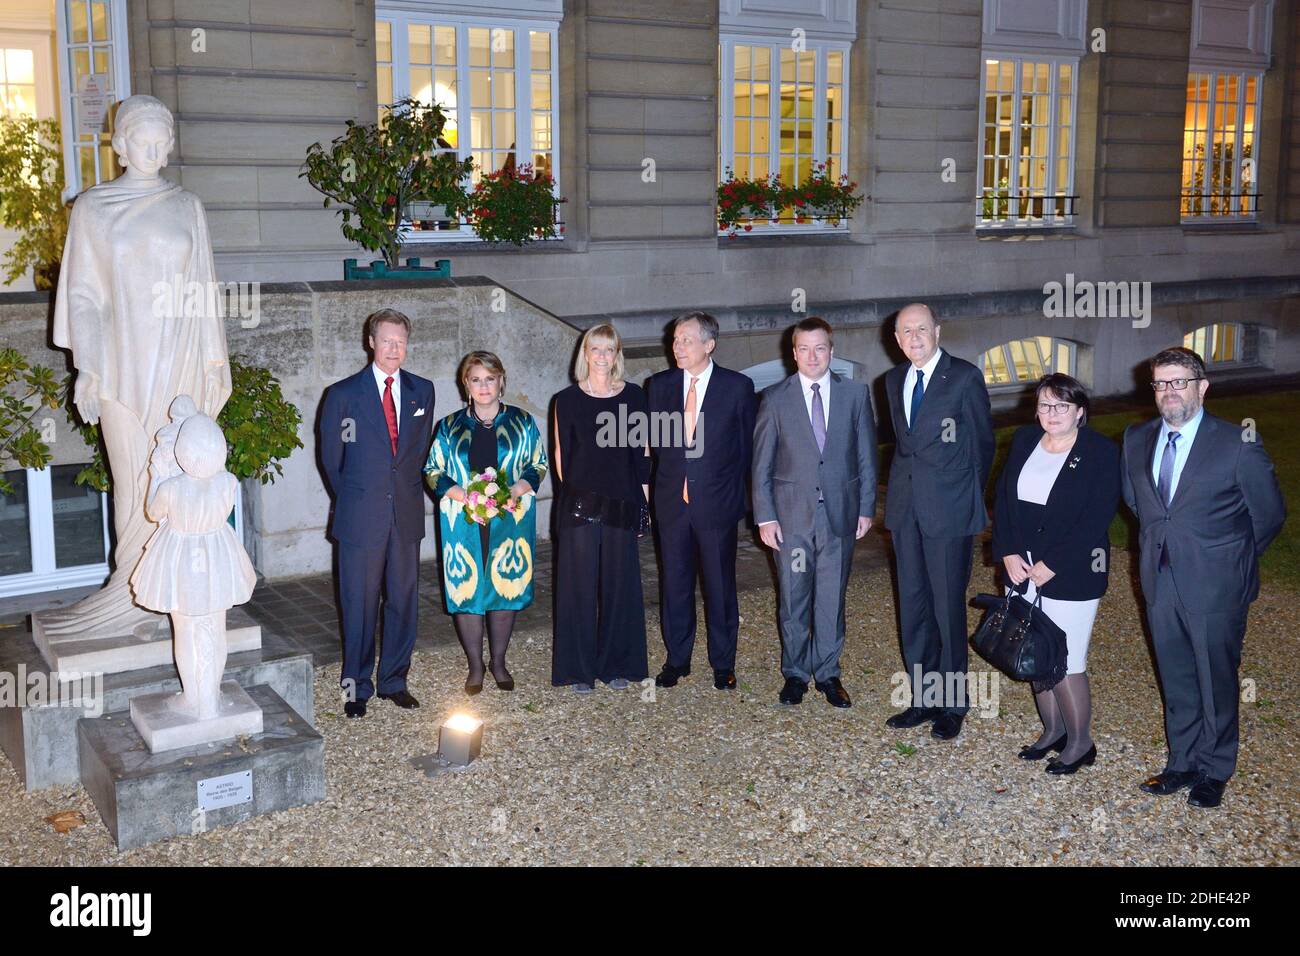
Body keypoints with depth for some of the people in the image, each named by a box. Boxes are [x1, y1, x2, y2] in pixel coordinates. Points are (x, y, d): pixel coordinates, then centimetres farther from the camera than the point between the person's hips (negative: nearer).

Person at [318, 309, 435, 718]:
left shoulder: (422, 392, 6)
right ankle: (358, 687, 17)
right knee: (359, 604, 4)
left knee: (402, 600, 10)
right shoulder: (343, 394, -4)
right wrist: (352, 501, 6)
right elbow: (331, 457, 3)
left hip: (406, 516, 3)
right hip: (361, 518, -3)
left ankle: (393, 680, 24)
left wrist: (407, 493, 10)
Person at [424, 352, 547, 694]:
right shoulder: (449, 427, 8)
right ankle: (475, 666, 13)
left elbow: (539, 465, 8)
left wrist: (518, 489, -11)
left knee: (507, 587, 3)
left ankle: (498, 662, 20)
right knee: (466, 589, 0)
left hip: (510, 521, 0)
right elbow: (432, 471, 6)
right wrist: (462, 495, -11)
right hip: (464, 523, 0)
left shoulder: (522, 422, 7)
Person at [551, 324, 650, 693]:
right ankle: (580, 669, 12)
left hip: (621, 504, 1)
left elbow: (640, 451, 6)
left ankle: (616, 663, 20)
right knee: (580, 584, 2)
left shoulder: (633, 397, 4)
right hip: (579, 505, -1)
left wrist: (643, 497, 3)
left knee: (620, 583, 7)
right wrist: (571, 492, 2)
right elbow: (561, 452, 5)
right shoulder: (567, 400, 2)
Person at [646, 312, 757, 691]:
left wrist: (737, 490, 5)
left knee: (720, 585, 6)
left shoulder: (738, 386, -4)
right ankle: (676, 659, 23)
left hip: (717, 502, -2)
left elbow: (749, 444, 3)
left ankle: (723, 663, 18)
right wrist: (666, 480, 9)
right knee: (675, 583, 10)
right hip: (672, 500, 3)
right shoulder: (659, 385, 3)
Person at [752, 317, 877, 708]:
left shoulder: (855, 393, 3)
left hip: (840, 512, 1)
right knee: (793, 599, 7)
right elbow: (761, 463, 1)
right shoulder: (775, 398, 0)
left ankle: (827, 672, 20)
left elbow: (866, 455, 7)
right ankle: (795, 673, 21)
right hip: (791, 514, -1)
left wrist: (866, 508, 3)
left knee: (831, 598, 7)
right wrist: (764, 516, -4)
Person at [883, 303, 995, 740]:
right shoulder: (894, 379, 10)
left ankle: (953, 704, 13)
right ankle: (923, 697, 22)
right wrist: (904, 484, 13)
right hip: (905, 507, 6)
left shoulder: (965, 377, -7)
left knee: (948, 606, 0)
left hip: (948, 510, -6)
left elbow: (983, 441, 1)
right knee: (913, 605, 11)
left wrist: (966, 495, 8)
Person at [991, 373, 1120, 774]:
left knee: (1066, 662, -2)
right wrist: (1008, 554, -5)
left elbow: (1097, 519, -15)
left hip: (1070, 575, -5)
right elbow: (1003, 497, 6)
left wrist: (1051, 566, -17)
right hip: (1022, 570, 5)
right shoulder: (1024, 440, 5)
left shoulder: (1101, 453, -10)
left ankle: (1080, 743, 17)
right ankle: (1053, 730, 31)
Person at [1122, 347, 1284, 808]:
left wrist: (1228, 561, 4)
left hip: (1215, 585, -4)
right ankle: (1182, 763, 31)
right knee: (1176, 682, 16)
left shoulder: (1238, 443, -13)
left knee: (1216, 681, 9)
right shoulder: (1137, 439, 2)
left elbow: (1269, 514, -3)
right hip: (1160, 581, 4)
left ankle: (1214, 771, 26)